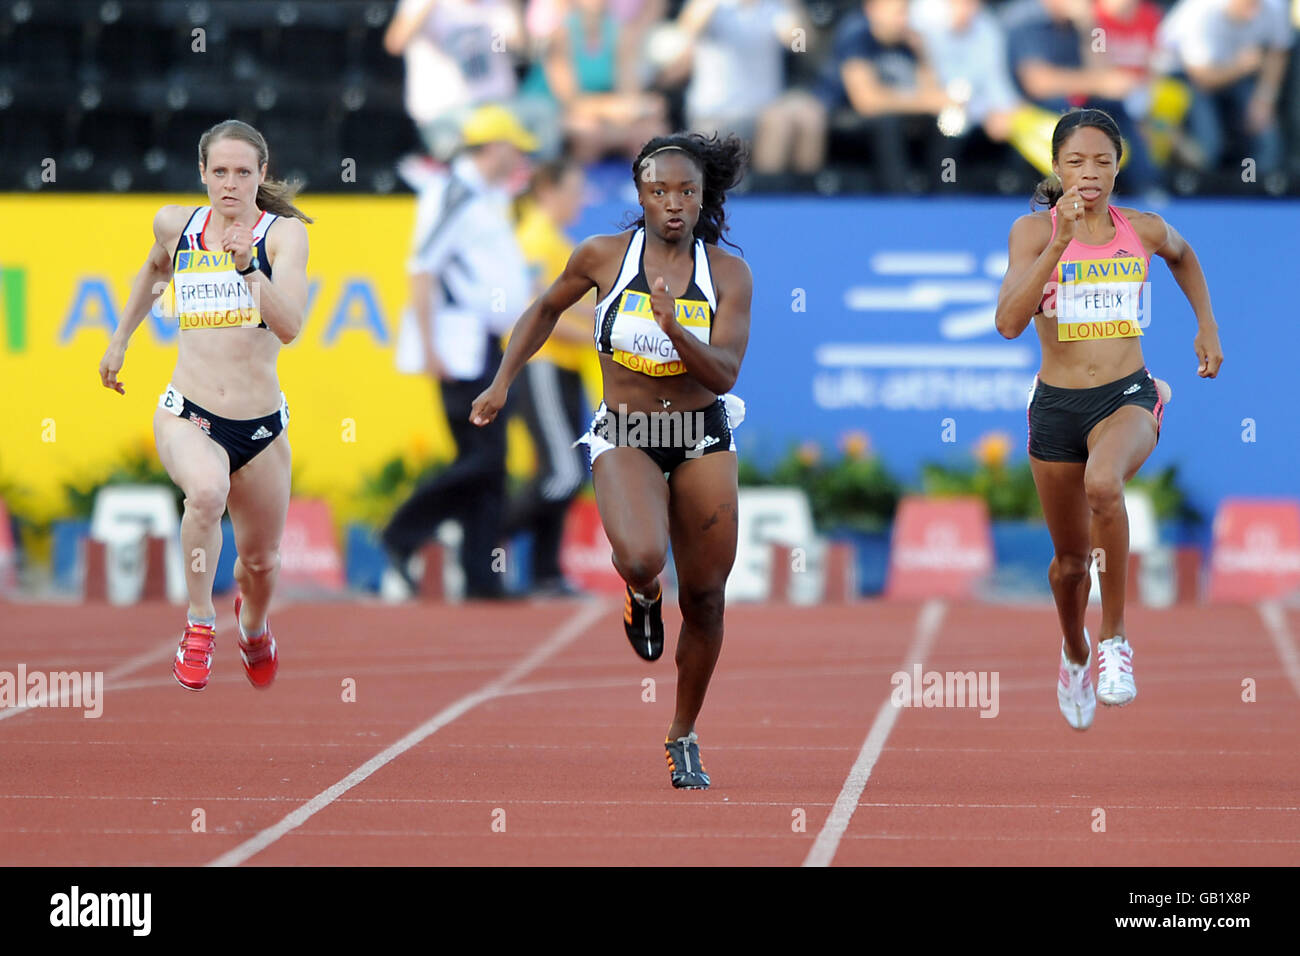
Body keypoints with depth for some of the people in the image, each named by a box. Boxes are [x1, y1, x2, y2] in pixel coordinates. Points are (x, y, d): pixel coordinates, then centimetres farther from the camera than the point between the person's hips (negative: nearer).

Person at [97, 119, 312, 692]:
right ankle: (200, 623, -17)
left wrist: (249, 269, -34)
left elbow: (290, 326, -21)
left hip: (262, 426, 0)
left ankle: (253, 621, 54)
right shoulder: (176, 225, 2)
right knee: (207, 490, -35)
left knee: (261, 559, 16)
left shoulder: (285, 232, -8)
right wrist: (120, 338, 30)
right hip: (188, 415, 0)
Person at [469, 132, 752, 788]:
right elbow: (547, 309, 14)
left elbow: (723, 375, -13)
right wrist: (502, 381, 8)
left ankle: (683, 736, 25)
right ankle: (642, 596, 9)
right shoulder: (603, 257, -6)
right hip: (623, 438, -2)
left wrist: (675, 330, -30)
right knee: (640, 558, -30)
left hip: (703, 442, 2)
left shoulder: (728, 274, -6)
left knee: (705, 597, 4)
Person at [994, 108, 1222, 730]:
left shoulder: (1144, 229, 1)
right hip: (1057, 404, 1)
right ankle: (1074, 652, 48)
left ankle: (1115, 639, -21)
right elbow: (1008, 322, -20)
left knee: (1102, 482, -36)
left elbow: (1182, 256, 27)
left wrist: (1207, 326, 19)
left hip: (1128, 398, -1)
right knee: (1070, 559, 14)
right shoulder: (1034, 230, -5)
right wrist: (1059, 243, -26)